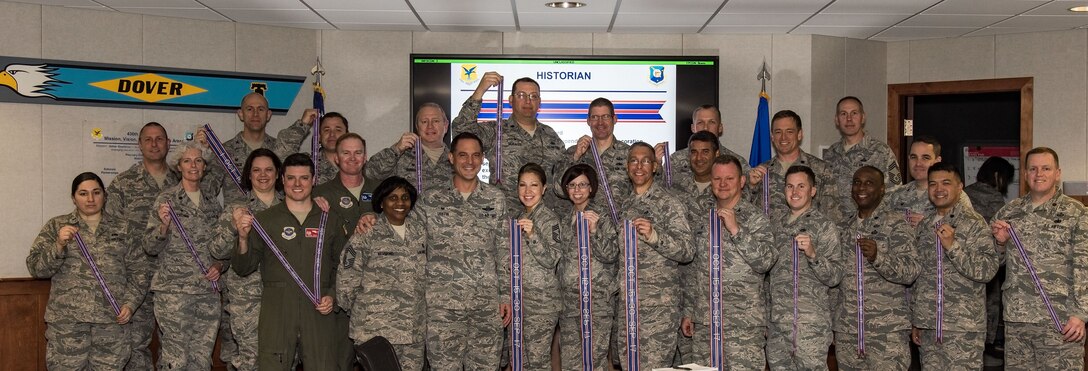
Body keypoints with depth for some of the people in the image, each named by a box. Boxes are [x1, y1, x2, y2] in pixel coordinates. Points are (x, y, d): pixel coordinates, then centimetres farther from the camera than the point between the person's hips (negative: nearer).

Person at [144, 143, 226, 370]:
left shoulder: (212, 202, 10)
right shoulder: (166, 199, -2)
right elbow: (150, 248, -4)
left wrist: (220, 265, 1)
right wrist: (164, 226, -21)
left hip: (209, 291, 4)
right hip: (174, 292, -4)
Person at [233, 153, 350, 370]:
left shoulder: (331, 220, 10)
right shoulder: (264, 220, 7)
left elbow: (342, 267, 14)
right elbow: (243, 269, 5)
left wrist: (332, 296, -1)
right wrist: (243, 239, -12)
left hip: (319, 311, 1)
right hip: (276, 311, -1)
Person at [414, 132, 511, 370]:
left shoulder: (495, 198, 8)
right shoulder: (431, 199, 4)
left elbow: (504, 251, 9)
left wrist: (506, 295, 5)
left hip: (488, 303, 2)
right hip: (442, 303, -1)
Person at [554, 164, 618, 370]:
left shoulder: (602, 215, -4)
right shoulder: (563, 216, 10)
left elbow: (611, 255, -12)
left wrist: (594, 230, -24)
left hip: (598, 296, -5)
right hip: (569, 295, 5)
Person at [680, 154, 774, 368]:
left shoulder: (755, 218, 0)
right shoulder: (697, 214, 9)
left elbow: (765, 262, -13)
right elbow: (688, 266, 12)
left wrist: (735, 229, -18)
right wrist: (687, 311, 11)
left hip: (744, 321, -3)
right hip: (703, 319, 3)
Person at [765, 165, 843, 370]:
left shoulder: (824, 226, -3)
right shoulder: (775, 222, 12)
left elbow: (835, 276, -8)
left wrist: (813, 254, -24)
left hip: (811, 322, -5)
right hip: (776, 320, 5)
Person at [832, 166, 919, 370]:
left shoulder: (896, 224, -5)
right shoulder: (845, 227, 12)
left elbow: (911, 271, -14)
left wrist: (878, 256, -31)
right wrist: (831, 322, 13)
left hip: (887, 330, -5)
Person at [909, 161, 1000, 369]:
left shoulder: (973, 223, -5)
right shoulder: (924, 225, 12)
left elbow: (988, 270, -13)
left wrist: (952, 245, -22)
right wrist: (915, 321, 15)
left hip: (963, 327, -5)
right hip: (928, 325, 5)